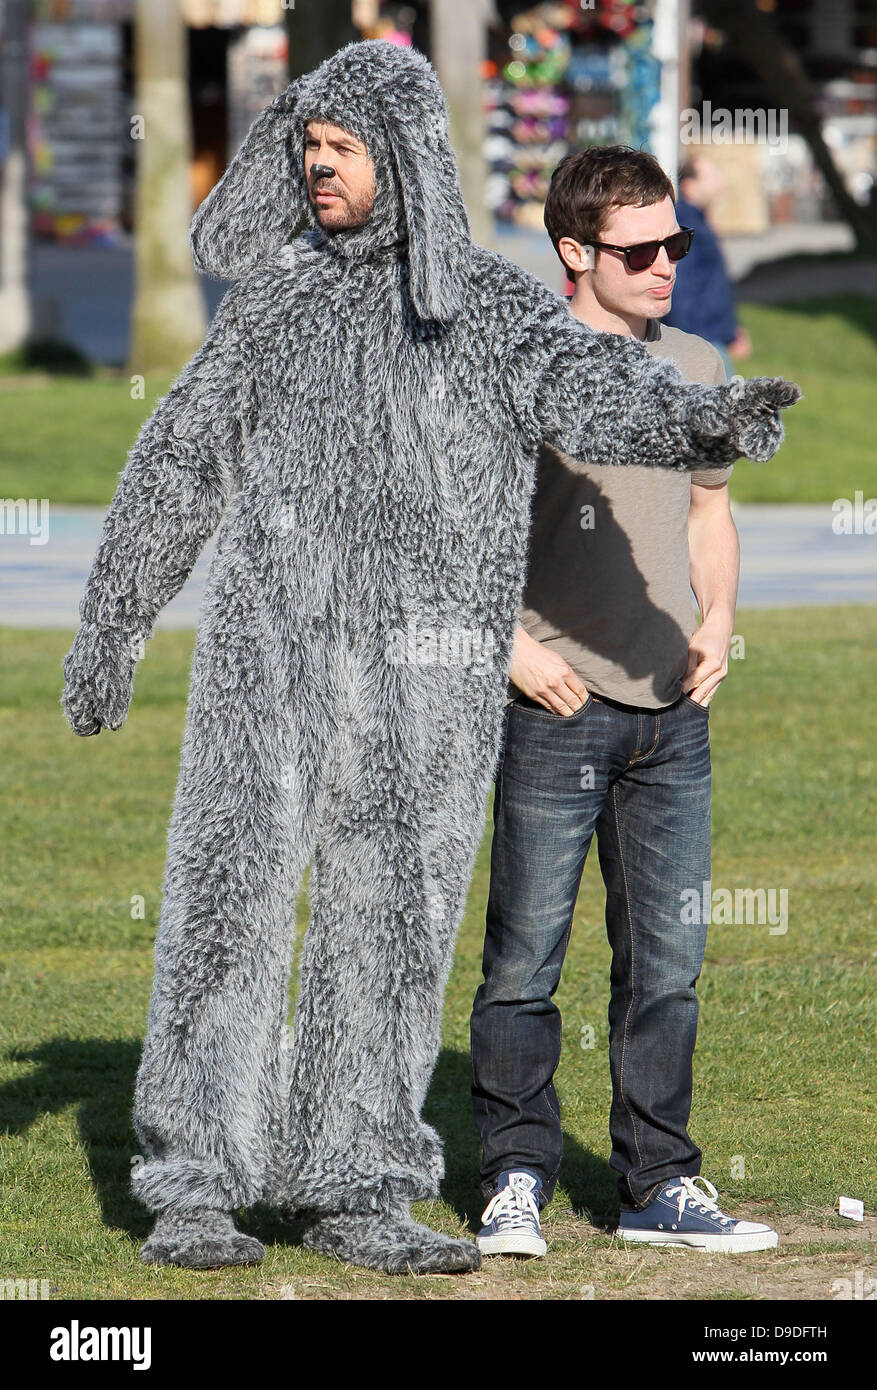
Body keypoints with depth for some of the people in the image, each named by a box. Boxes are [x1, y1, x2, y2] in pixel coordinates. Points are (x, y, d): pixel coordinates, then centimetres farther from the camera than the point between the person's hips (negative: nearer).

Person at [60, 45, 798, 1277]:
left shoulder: (494, 309, 3)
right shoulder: (271, 302, 9)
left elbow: (592, 388, -15)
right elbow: (178, 466, 15)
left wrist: (707, 420, -37)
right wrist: (109, 628, 14)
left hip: (425, 680, 0)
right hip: (270, 659, 0)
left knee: (389, 935, 4)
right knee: (230, 908, -7)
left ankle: (351, 1195, 13)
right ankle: (192, 1187, -4)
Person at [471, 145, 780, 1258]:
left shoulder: (695, 369, 12)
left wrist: (717, 620, 8)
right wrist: (509, 642, -11)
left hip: (672, 711, 5)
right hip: (556, 708, -5)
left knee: (665, 960, 7)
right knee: (526, 956, -1)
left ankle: (660, 1186, 15)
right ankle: (515, 1181, 10)